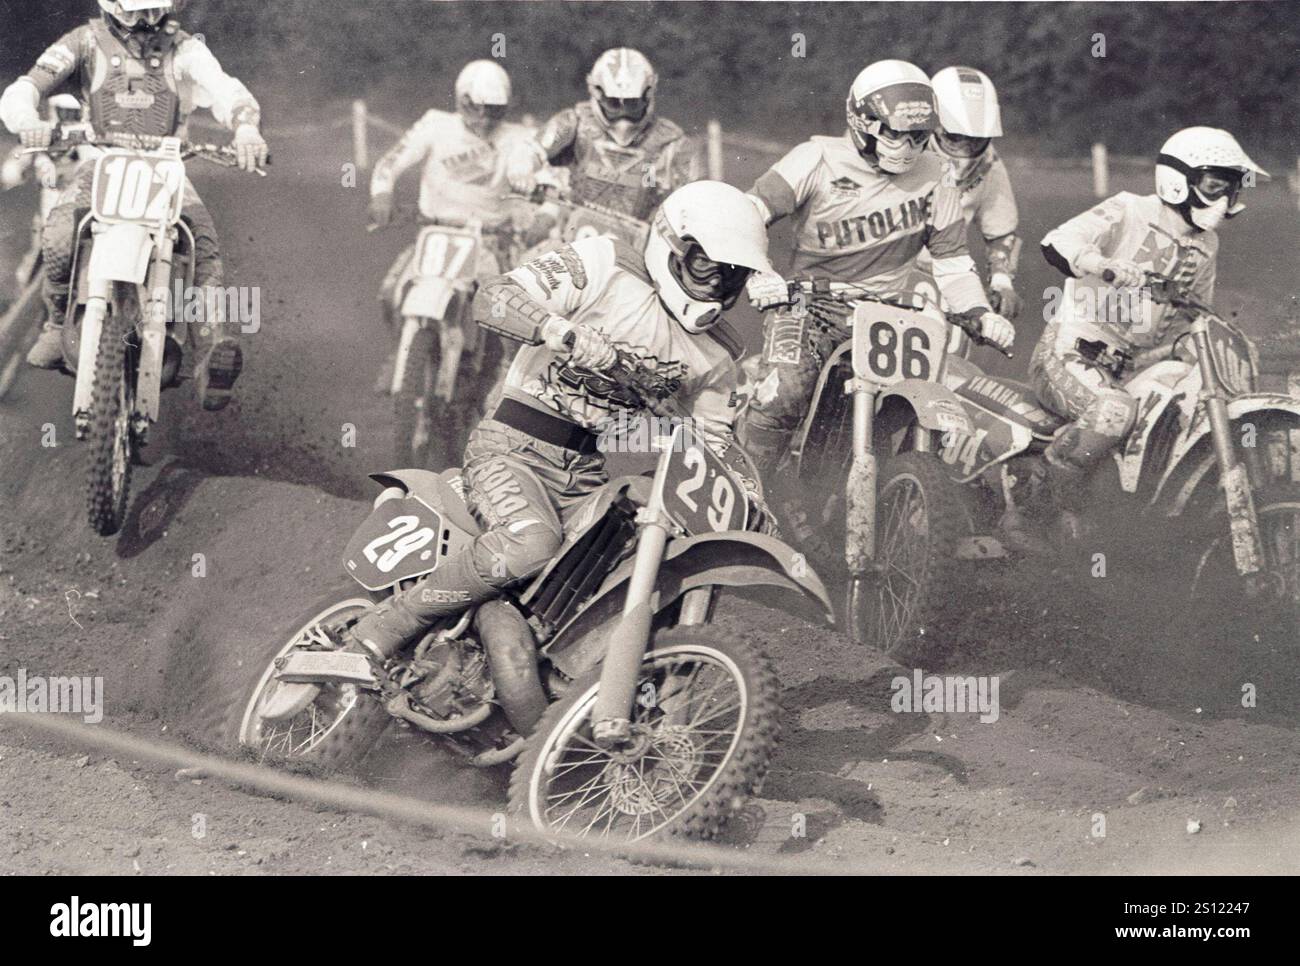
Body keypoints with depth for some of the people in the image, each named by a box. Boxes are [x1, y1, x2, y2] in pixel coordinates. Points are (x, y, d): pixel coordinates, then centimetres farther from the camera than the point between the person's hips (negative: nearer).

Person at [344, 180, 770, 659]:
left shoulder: (716, 354, 10)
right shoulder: (603, 265, -8)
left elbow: (714, 445, 19)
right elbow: (492, 299, -19)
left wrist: (747, 497, -2)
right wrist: (568, 334, -35)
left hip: (594, 476, 6)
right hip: (516, 448, -6)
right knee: (531, 544, -36)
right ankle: (374, 635, -25)